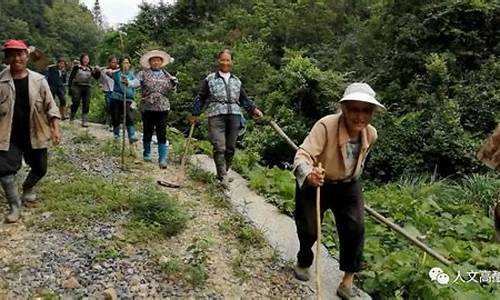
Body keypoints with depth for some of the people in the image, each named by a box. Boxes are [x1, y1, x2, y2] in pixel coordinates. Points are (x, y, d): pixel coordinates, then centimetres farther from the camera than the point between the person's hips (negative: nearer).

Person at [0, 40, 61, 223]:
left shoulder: (39, 80, -4)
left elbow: (50, 107, -2)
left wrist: (55, 129, -12)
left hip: (35, 134, 1)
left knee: (40, 169, 13)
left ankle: (27, 188, 45)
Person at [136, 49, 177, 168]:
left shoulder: (166, 75, 11)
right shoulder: (143, 74, 4)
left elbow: (170, 91, 11)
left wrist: (173, 85, -10)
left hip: (162, 108, 1)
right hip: (147, 108, 0)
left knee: (162, 134, -2)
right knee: (147, 133, 11)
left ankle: (162, 159, 1)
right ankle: (147, 154, 31)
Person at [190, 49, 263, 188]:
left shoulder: (237, 81, 19)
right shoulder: (210, 79, 9)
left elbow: (244, 99, 23)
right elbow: (201, 98, 10)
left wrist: (253, 109, 11)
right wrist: (195, 114, 9)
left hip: (234, 116, 4)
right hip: (216, 116, -4)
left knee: (230, 148, 4)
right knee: (219, 147, -15)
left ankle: (223, 173, 20)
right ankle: (223, 177, -12)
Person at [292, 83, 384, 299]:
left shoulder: (371, 134, -11)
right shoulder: (326, 126, -32)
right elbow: (303, 154, -42)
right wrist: (309, 175, -62)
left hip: (347, 186, 4)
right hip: (315, 184, -4)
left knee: (355, 230, -7)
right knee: (308, 229, 1)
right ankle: (303, 262, 36)